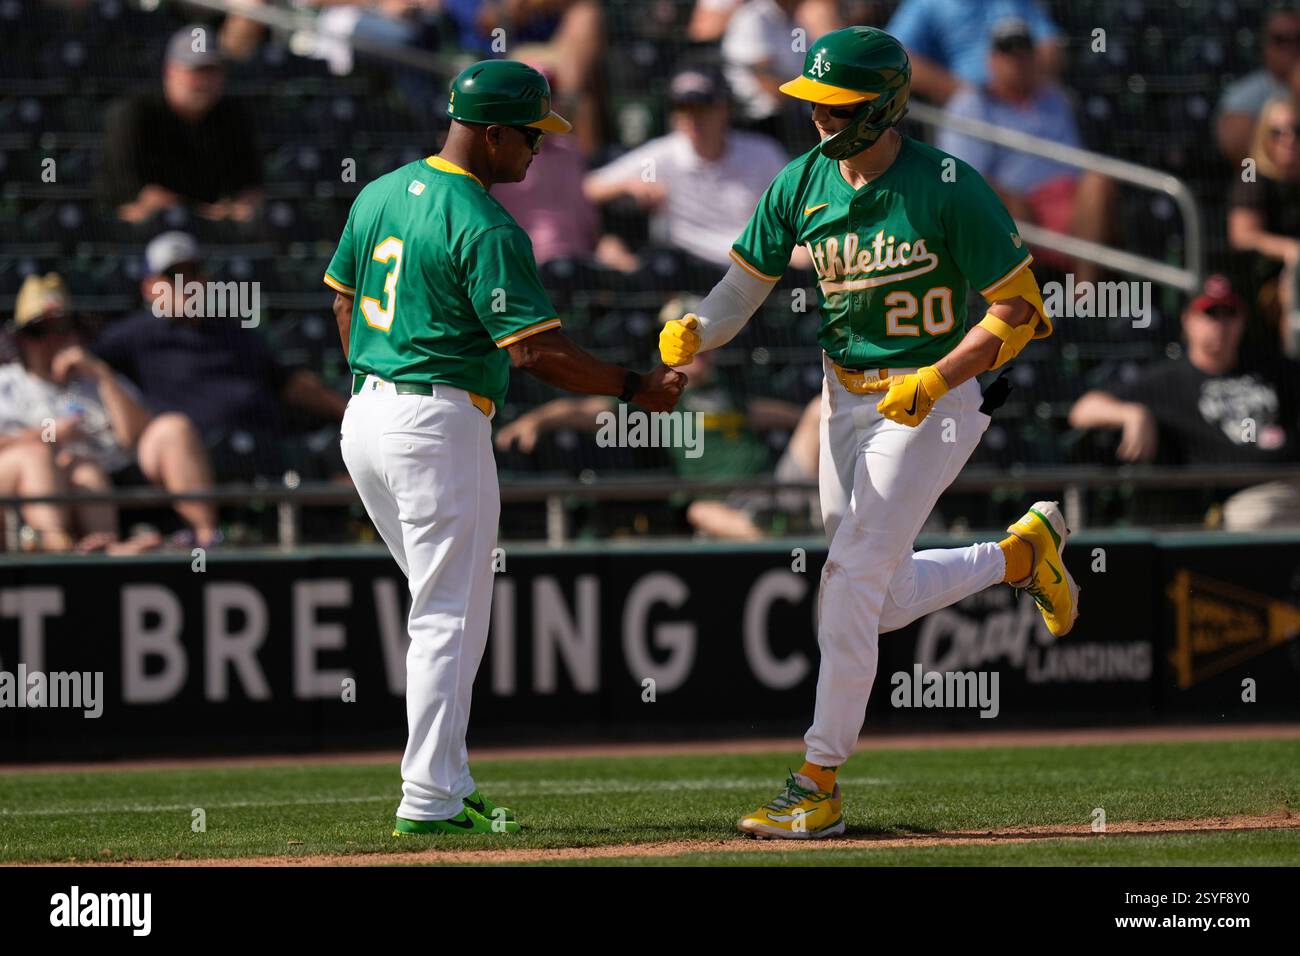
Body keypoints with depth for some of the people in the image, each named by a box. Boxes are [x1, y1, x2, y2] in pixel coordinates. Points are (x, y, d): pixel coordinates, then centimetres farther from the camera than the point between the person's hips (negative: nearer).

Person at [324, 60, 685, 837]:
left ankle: (447, 781, 17)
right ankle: (429, 801, -4)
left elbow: (344, 296, 20)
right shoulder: (486, 228, -16)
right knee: (449, 617, -3)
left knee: (446, 608, 18)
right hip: (438, 423, -9)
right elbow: (536, 349, -20)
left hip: (365, 419, 9)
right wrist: (636, 388, -11)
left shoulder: (380, 195, 10)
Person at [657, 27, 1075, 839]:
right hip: (846, 399, 7)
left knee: (853, 580, -13)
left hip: (936, 403, -7)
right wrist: (694, 332, -22)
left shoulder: (949, 188, -19)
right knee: (882, 603, 13)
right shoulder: (802, 185, -3)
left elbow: (1019, 309, -16)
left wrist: (935, 381, -27)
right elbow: (743, 287, 0)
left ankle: (818, 786, -6)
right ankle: (1025, 551, 37)